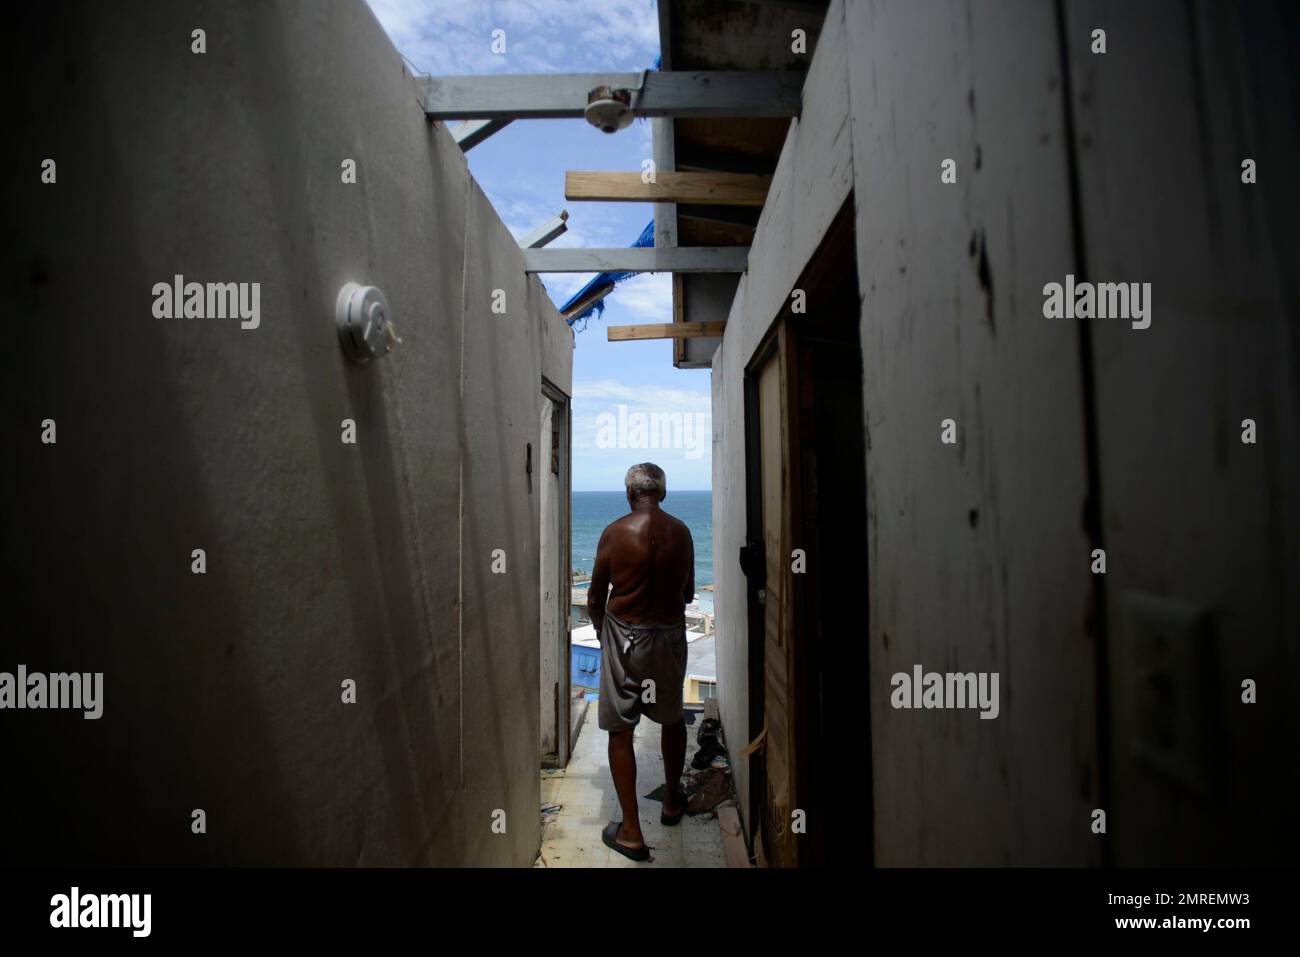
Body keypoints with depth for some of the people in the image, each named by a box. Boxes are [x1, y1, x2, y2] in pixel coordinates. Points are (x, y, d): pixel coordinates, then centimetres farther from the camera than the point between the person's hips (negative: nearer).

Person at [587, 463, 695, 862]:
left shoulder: (615, 532, -12)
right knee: (672, 718, 24)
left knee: (621, 730, 8)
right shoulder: (681, 532, -4)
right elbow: (688, 594, 6)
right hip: (671, 635, 3)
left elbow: (595, 596, -4)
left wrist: (601, 628, 16)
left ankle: (631, 832, 13)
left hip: (624, 637, -3)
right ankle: (672, 801, 41)